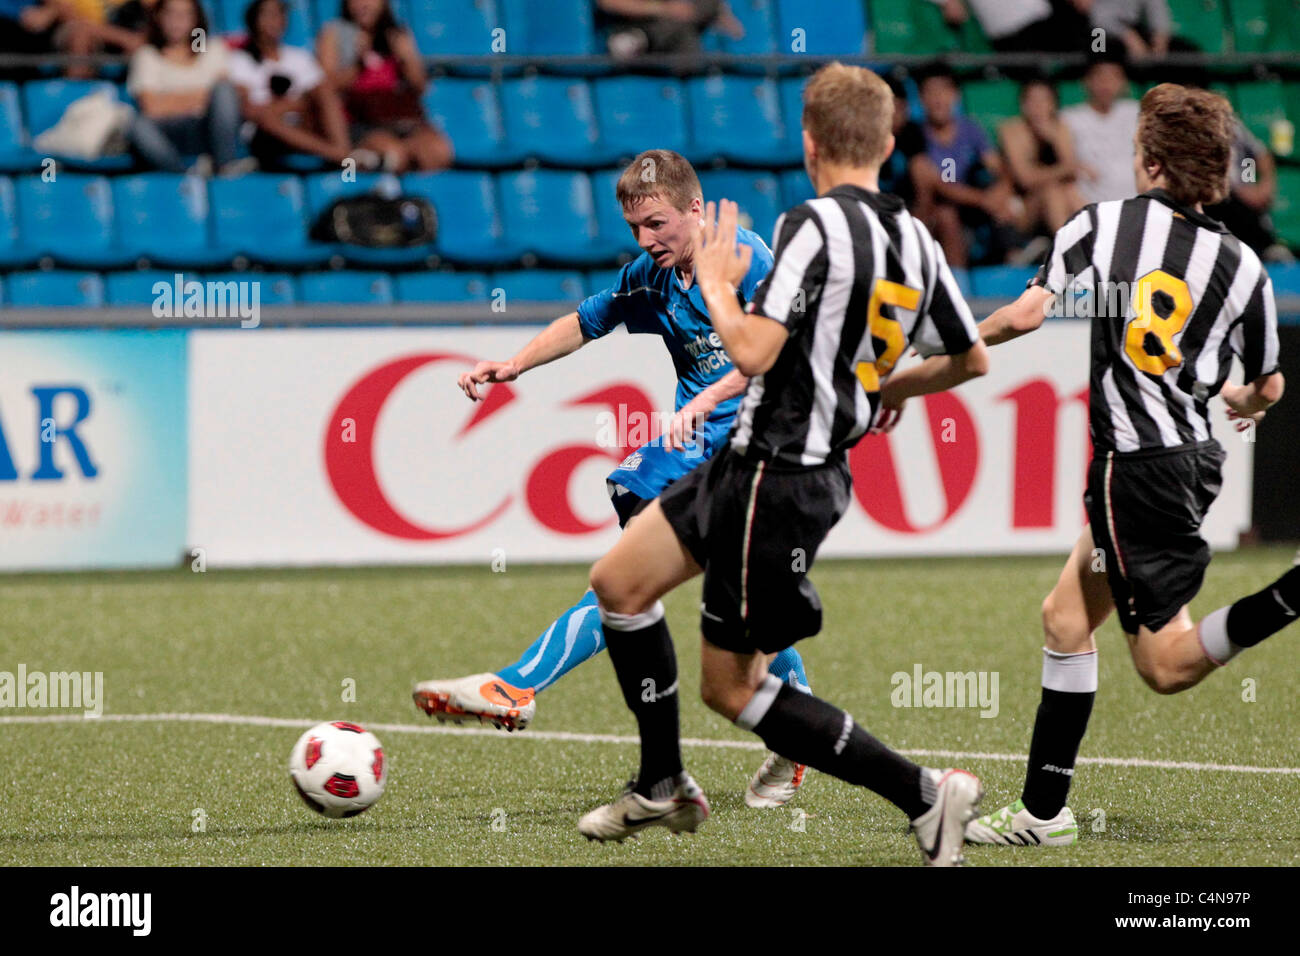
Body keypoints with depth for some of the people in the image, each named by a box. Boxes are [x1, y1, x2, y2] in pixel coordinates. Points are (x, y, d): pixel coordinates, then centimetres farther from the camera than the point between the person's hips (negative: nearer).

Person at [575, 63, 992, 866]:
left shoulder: (816, 226, -21)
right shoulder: (915, 242, 4)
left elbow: (753, 350, -27)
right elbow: (971, 358, 14)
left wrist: (716, 284, -8)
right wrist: (892, 385, 32)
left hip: (775, 480, -9)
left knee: (731, 687, 1)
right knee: (619, 583, 18)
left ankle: (923, 794, -3)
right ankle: (664, 787, 26)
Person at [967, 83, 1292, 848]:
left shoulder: (1101, 225, -5)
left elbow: (1028, 313, -13)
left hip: (1138, 462, -6)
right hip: (1196, 452, 6)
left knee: (1167, 662, -6)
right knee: (1068, 615, 16)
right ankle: (1043, 810, 16)